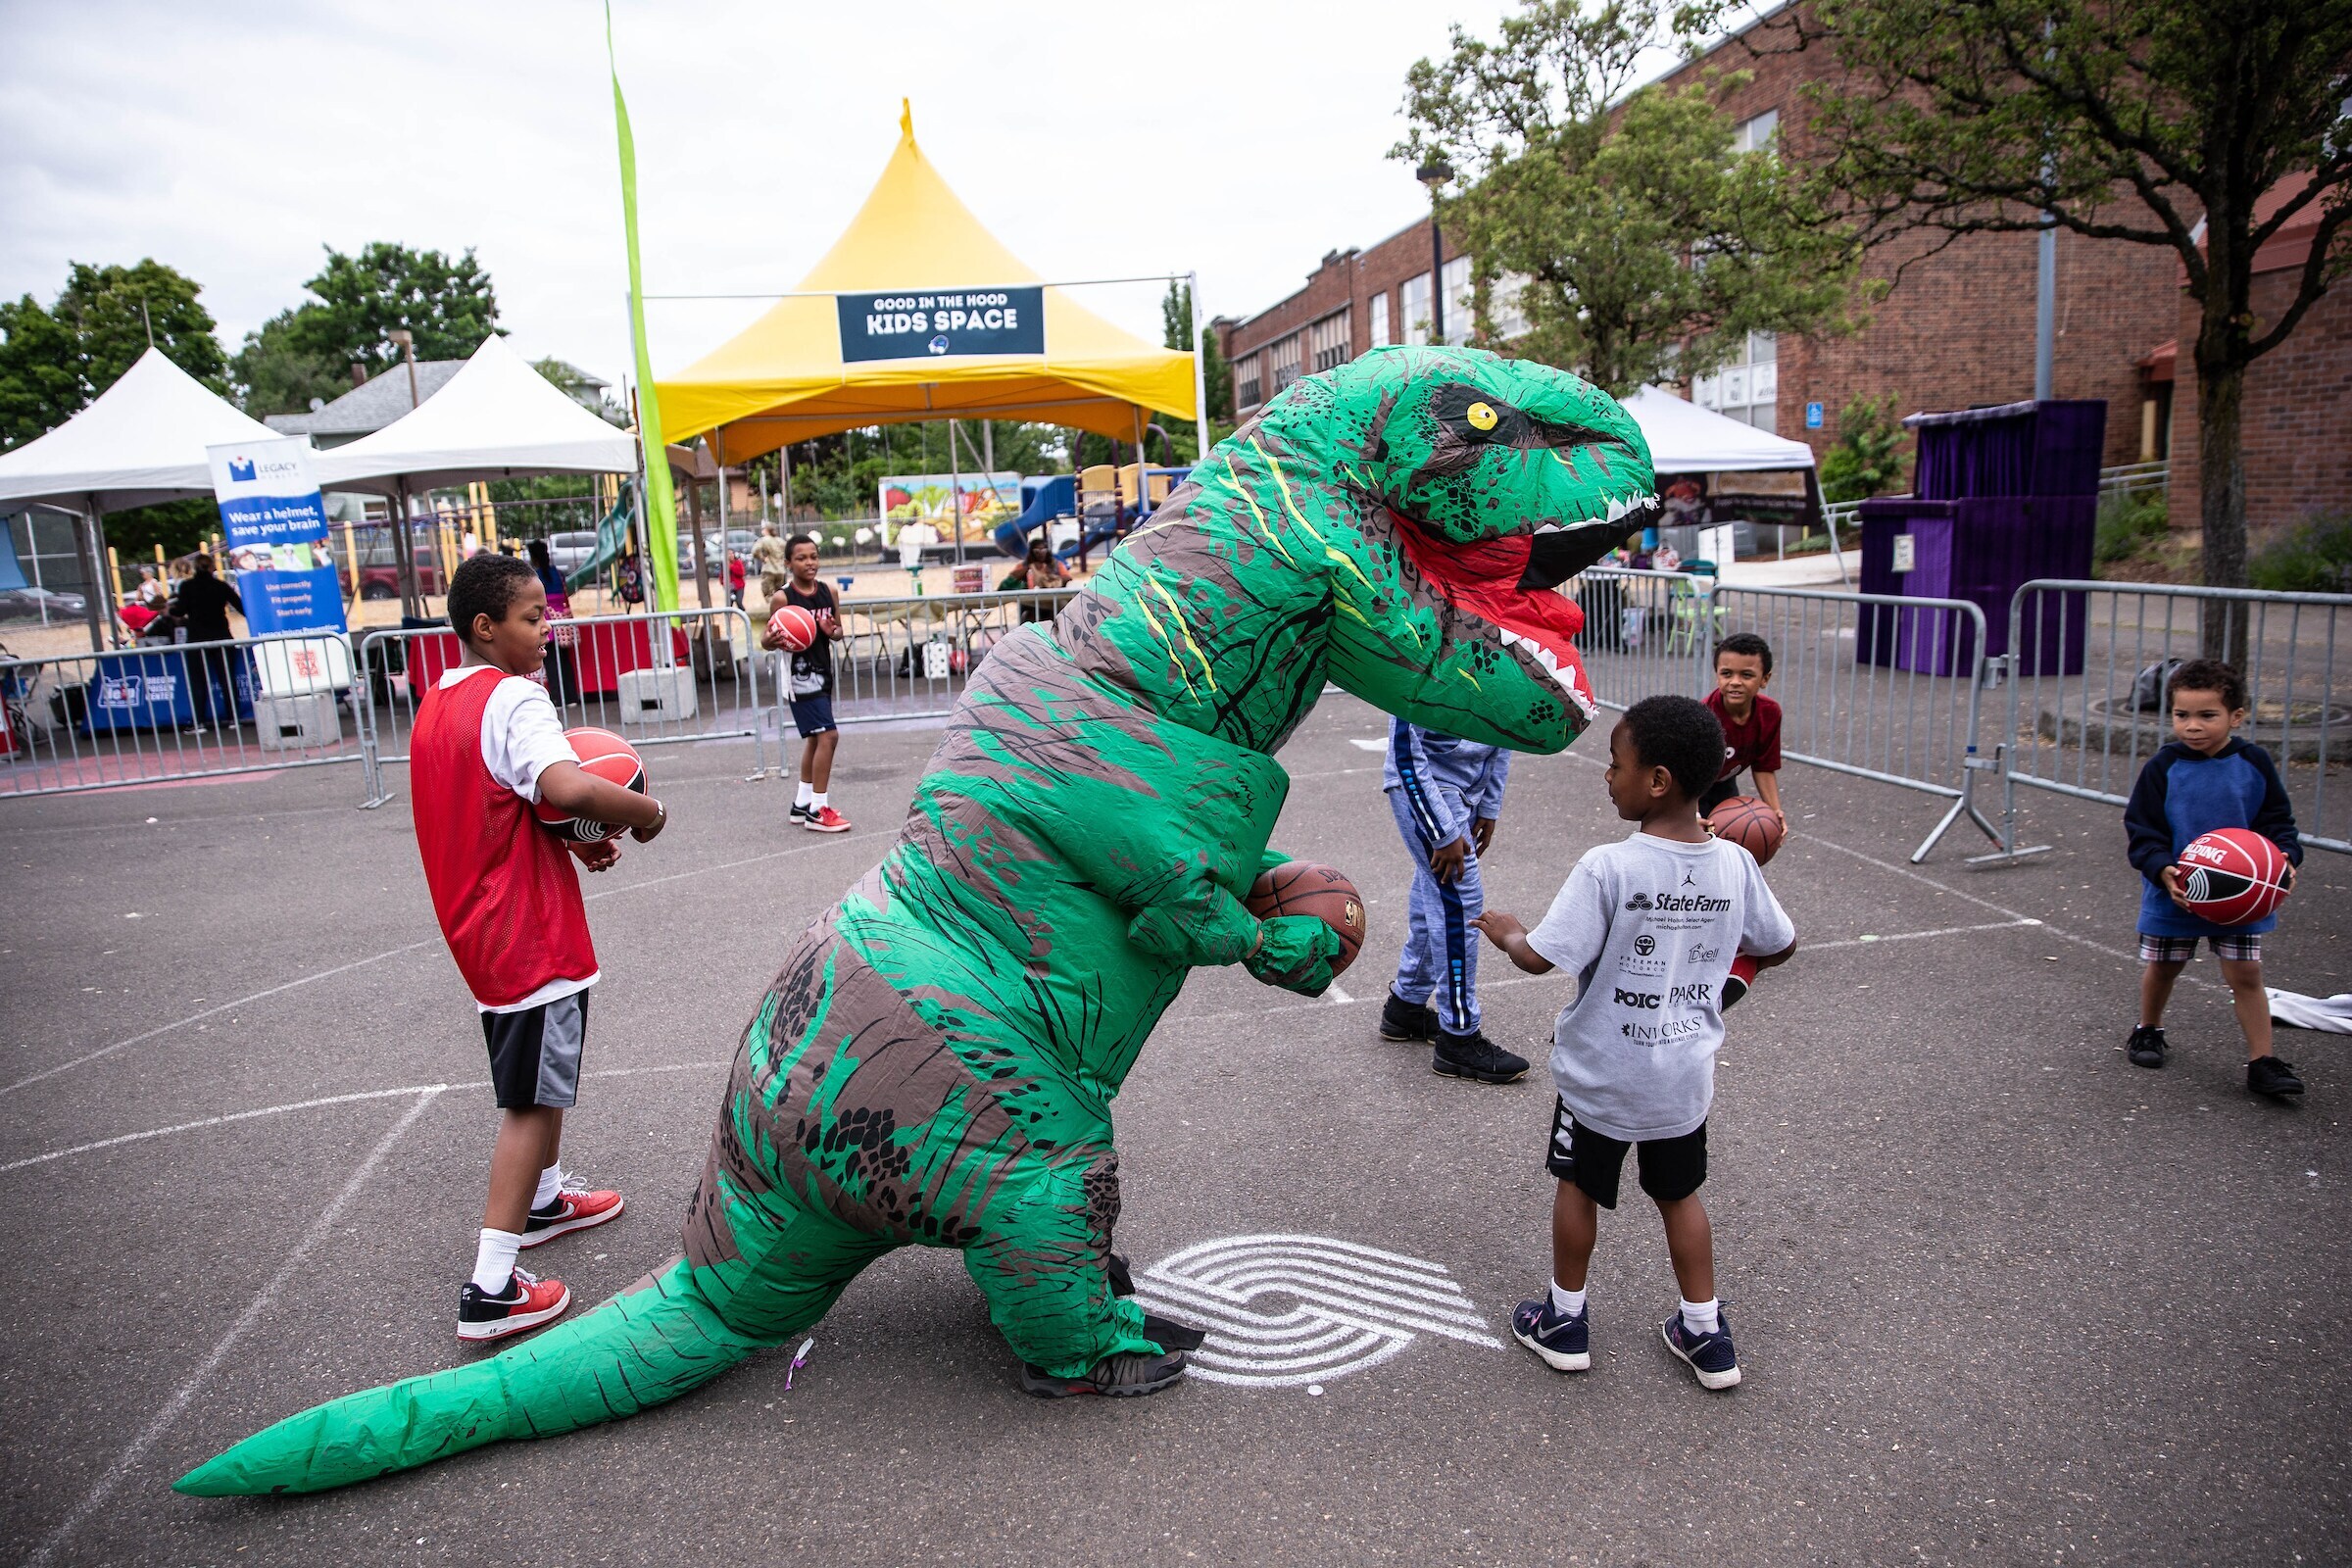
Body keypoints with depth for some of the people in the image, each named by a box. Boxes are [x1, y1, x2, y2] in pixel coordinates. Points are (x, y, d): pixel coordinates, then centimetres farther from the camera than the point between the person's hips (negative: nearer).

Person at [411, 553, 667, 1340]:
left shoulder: (436, 703, 10)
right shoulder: (514, 697, -20)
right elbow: (568, 787, -37)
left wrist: (575, 842, 7)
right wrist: (648, 811, -20)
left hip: (482, 926, 10)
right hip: (532, 933, -10)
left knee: (537, 1079, 27)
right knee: (533, 1100, -3)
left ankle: (544, 1198, 46)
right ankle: (490, 1289, 0)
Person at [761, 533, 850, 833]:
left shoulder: (828, 592, 3)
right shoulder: (783, 598, -12)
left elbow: (839, 629, 13)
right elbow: (768, 640, -9)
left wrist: (832, 631, -11)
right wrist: (770, 640, -32)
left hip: (822, 672, 7)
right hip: (800, 675, -7)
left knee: (815, 738, 17)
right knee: (828, 735, -14)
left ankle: (802, 803, 32)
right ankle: (817, 810, -7)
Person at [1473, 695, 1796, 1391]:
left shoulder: (1607, 868, -26)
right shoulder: (1734, 863, -9)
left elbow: (1540, 957, -24)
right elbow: (1780, 946, 6)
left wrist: (1506, 931, -4)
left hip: (1601, 1073, -4)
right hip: (1685, 1073, 4)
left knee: (1579, 1186, 17)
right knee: (1680, 1193, 22)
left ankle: (1565, 1320, 32)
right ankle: (1706, 1333, 32)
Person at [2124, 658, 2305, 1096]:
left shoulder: (2254, 763, -6)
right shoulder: (2164, 766, -11)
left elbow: (2278, 821, 3)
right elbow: (2141, 829, -9)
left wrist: (2285, 858, -16)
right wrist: (2163, 871, -24)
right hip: (2174, 892, 0)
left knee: (2246, 974, 1)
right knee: (2161, 967, 15)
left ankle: (2262, 1061, 9)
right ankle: (2149, 1030, 38)